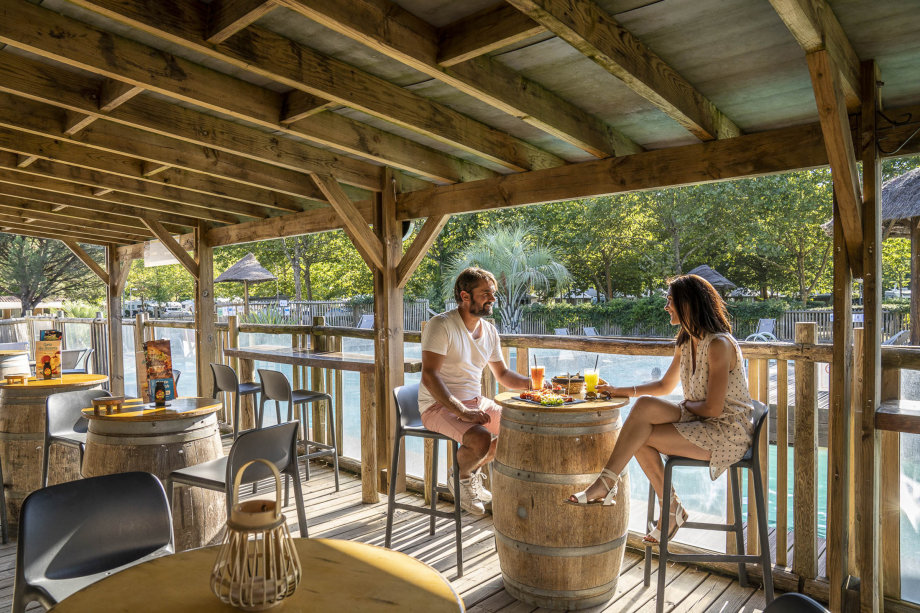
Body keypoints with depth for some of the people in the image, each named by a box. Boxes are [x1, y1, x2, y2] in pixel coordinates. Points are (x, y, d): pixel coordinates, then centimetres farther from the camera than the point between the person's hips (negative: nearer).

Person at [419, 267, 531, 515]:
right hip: (439, 406, -8)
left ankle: (473, 469, 17)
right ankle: (459, 476, 4)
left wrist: (531, 382, -2)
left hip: (475, 402, 8)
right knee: (481, 438, -31)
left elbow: (502, 374, 18)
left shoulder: (489, 331, 8)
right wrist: (462, 412, -31)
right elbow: (429, 376, -24)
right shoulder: (441, 325, -16)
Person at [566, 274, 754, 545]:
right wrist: (619, 390, 8)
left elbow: (713, 408, -22)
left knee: (641, 437, -22)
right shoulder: (686, 342, 8)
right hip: (698, 423, 8)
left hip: (728, 433, -8)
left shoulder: (719, 344, -19)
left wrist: (685, 405, -3)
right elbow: (665, 385, 18)